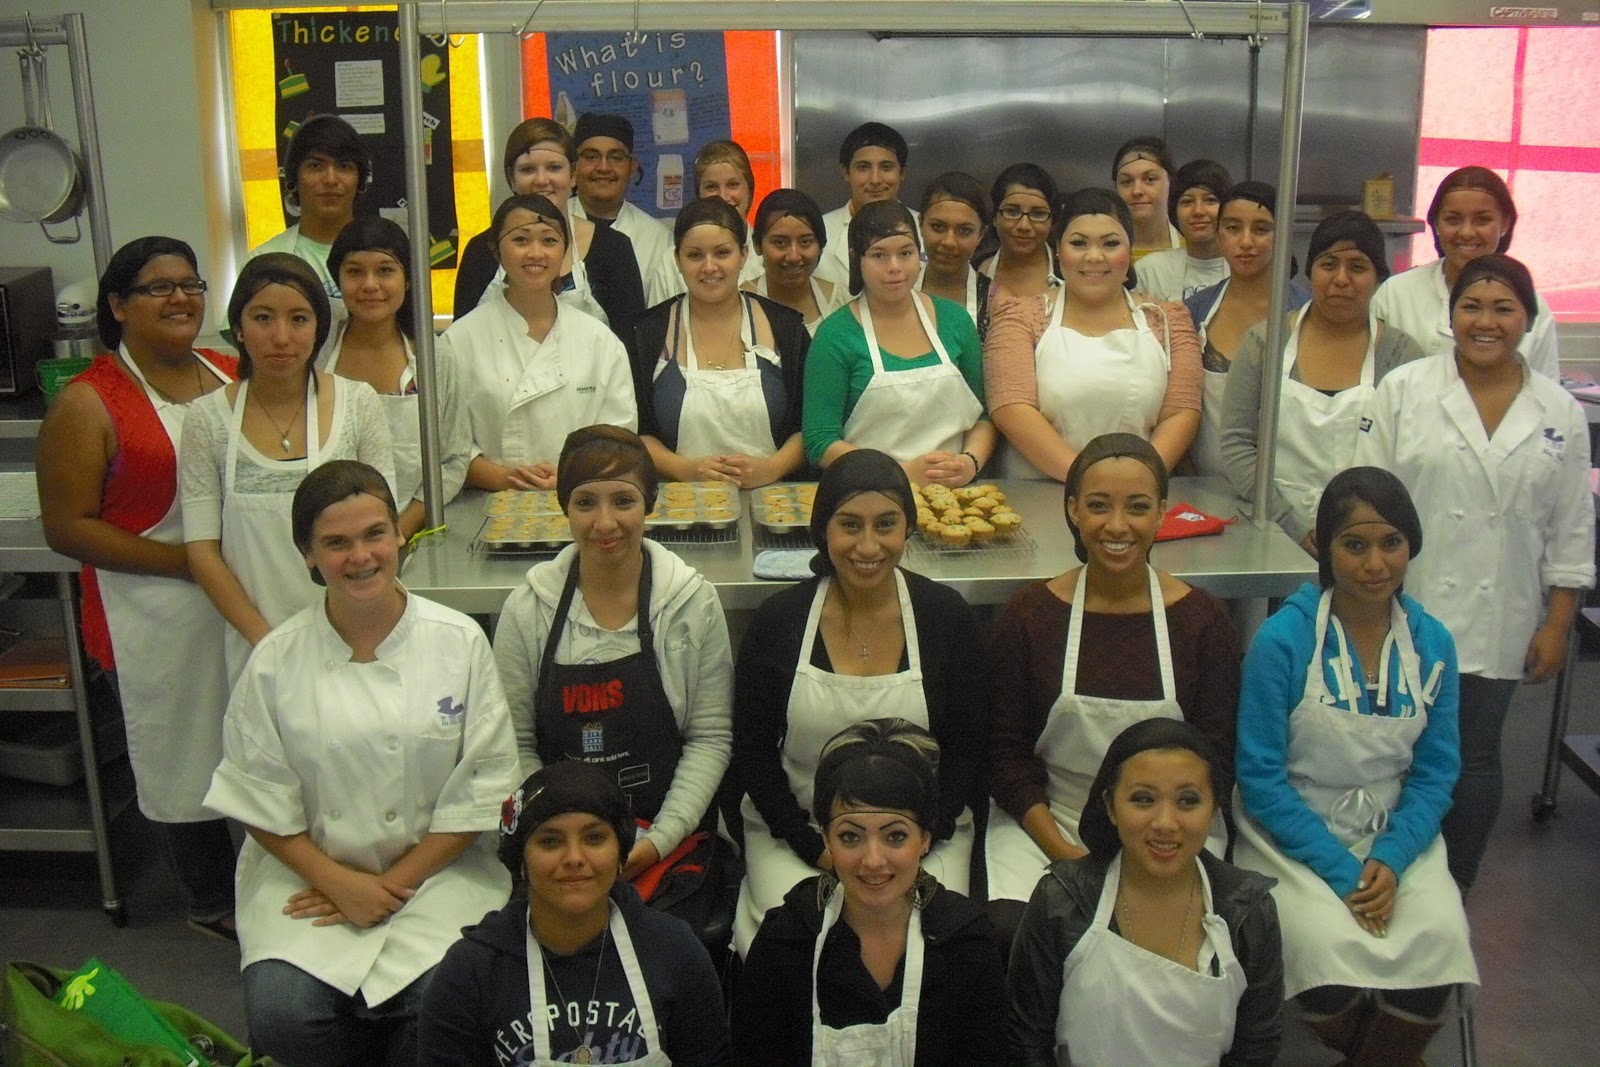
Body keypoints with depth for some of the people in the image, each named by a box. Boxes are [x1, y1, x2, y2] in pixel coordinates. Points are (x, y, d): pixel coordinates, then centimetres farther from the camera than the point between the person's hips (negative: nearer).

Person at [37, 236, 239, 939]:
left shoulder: (234, 375, 6)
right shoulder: (89, 403, -10)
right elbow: (67, 527, -12)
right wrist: (188, 562, -18)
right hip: (159, 622, -5)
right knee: (182, 757, 10)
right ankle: (213, 904, 30)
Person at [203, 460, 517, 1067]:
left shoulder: (459, 642, -4)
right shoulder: (276, 662, -3)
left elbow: (481, 789, -2)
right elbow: (259, 801, 2)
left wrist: (398, 881, -7)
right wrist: (339, 882, -9)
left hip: (435, 866, -1)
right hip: (309, 871, 1)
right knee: (281, 1012, -23)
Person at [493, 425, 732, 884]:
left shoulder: (694, 601, -1)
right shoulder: (526, 609, 1)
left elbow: (710, 737, 0)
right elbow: (514, 744, 2)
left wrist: (662, 838, -11)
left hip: (671, 844, 0)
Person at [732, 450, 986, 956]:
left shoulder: (946, 616, -3)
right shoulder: (780, 619, -3)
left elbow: (966, 750, 2)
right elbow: (752, 749, 1)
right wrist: (817, 849, -9)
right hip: (795, 829, 0)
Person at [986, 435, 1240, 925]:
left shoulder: (1203, 621, 1)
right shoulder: (1028, 616, -1)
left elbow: (1215, 758, 1)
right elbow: (1005, 751, -1)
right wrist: (1065, 853, -12)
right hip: (1044, 824, 0)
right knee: (1008, 927, -26)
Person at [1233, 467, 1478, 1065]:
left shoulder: (1432, 644, -1)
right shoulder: (1283, 641, -14)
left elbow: (1435, 770, 4)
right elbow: (1260, 776, -11)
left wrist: (1391, 860, -12)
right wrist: (1341, 871, -16)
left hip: (1396, 831, 4)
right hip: (1290, 833, -3)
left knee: (1438, 940, -22)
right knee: (1329, 944, -27)